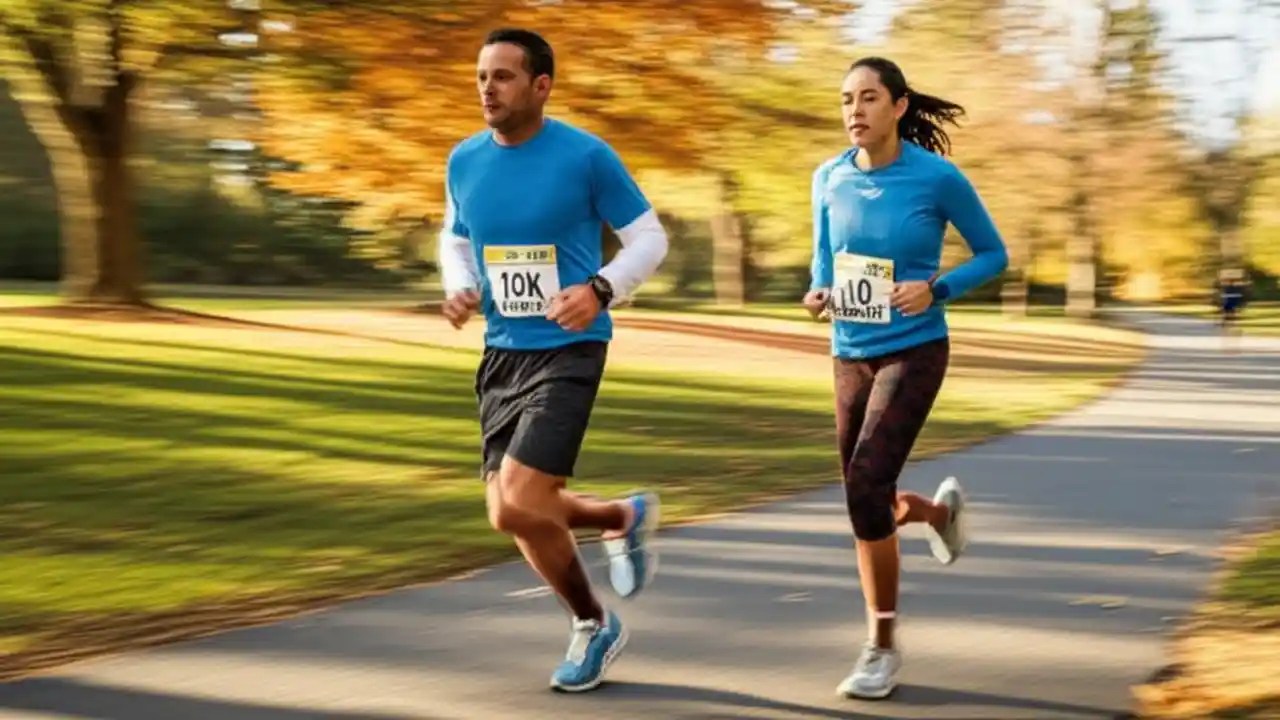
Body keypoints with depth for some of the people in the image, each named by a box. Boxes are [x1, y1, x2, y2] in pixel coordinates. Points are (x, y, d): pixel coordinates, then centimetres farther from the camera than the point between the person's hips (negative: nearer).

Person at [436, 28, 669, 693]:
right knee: (514, 513, 7)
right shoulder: (464, 162, 3)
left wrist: (600, 289, -19)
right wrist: (459, 287, -1)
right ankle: (625, 516, 37)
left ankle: (592, 625, 12)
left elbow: (649, 237, -3)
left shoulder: (586, 156, -11)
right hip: (501, 353, 6)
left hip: (568, 351, -6)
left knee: (516, 510, -15)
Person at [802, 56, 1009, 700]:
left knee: (865, 488, -20)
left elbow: (993, 254, -1)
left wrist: (936, 290, -18)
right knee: (865, 502, 11)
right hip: (851, 356, 5)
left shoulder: (937, 177, -13)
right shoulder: (830, 179, -1)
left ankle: (882, 646, -4)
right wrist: (818, 295, -9)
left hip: (914, 353, -5)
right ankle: (941, 508, 48)